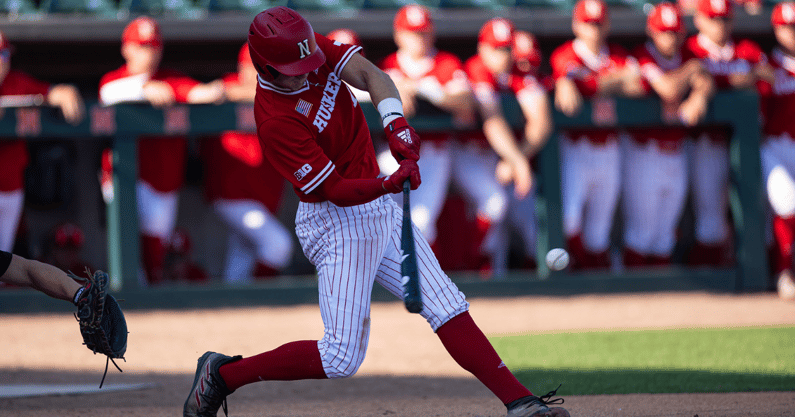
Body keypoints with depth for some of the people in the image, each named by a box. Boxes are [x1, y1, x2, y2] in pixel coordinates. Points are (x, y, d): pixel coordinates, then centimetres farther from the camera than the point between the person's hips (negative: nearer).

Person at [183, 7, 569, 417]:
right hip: (337, 224, -8)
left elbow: (369, 74, -17)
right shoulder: (275, 121, -25)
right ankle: (221, 374, 2)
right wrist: (390, 183, -40)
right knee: (342, 357, -11)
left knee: (448, 307, 3)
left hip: (381, 211, 8)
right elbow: (337, 191, -24)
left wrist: (394, 121, -36)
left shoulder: (313, 49, -5)